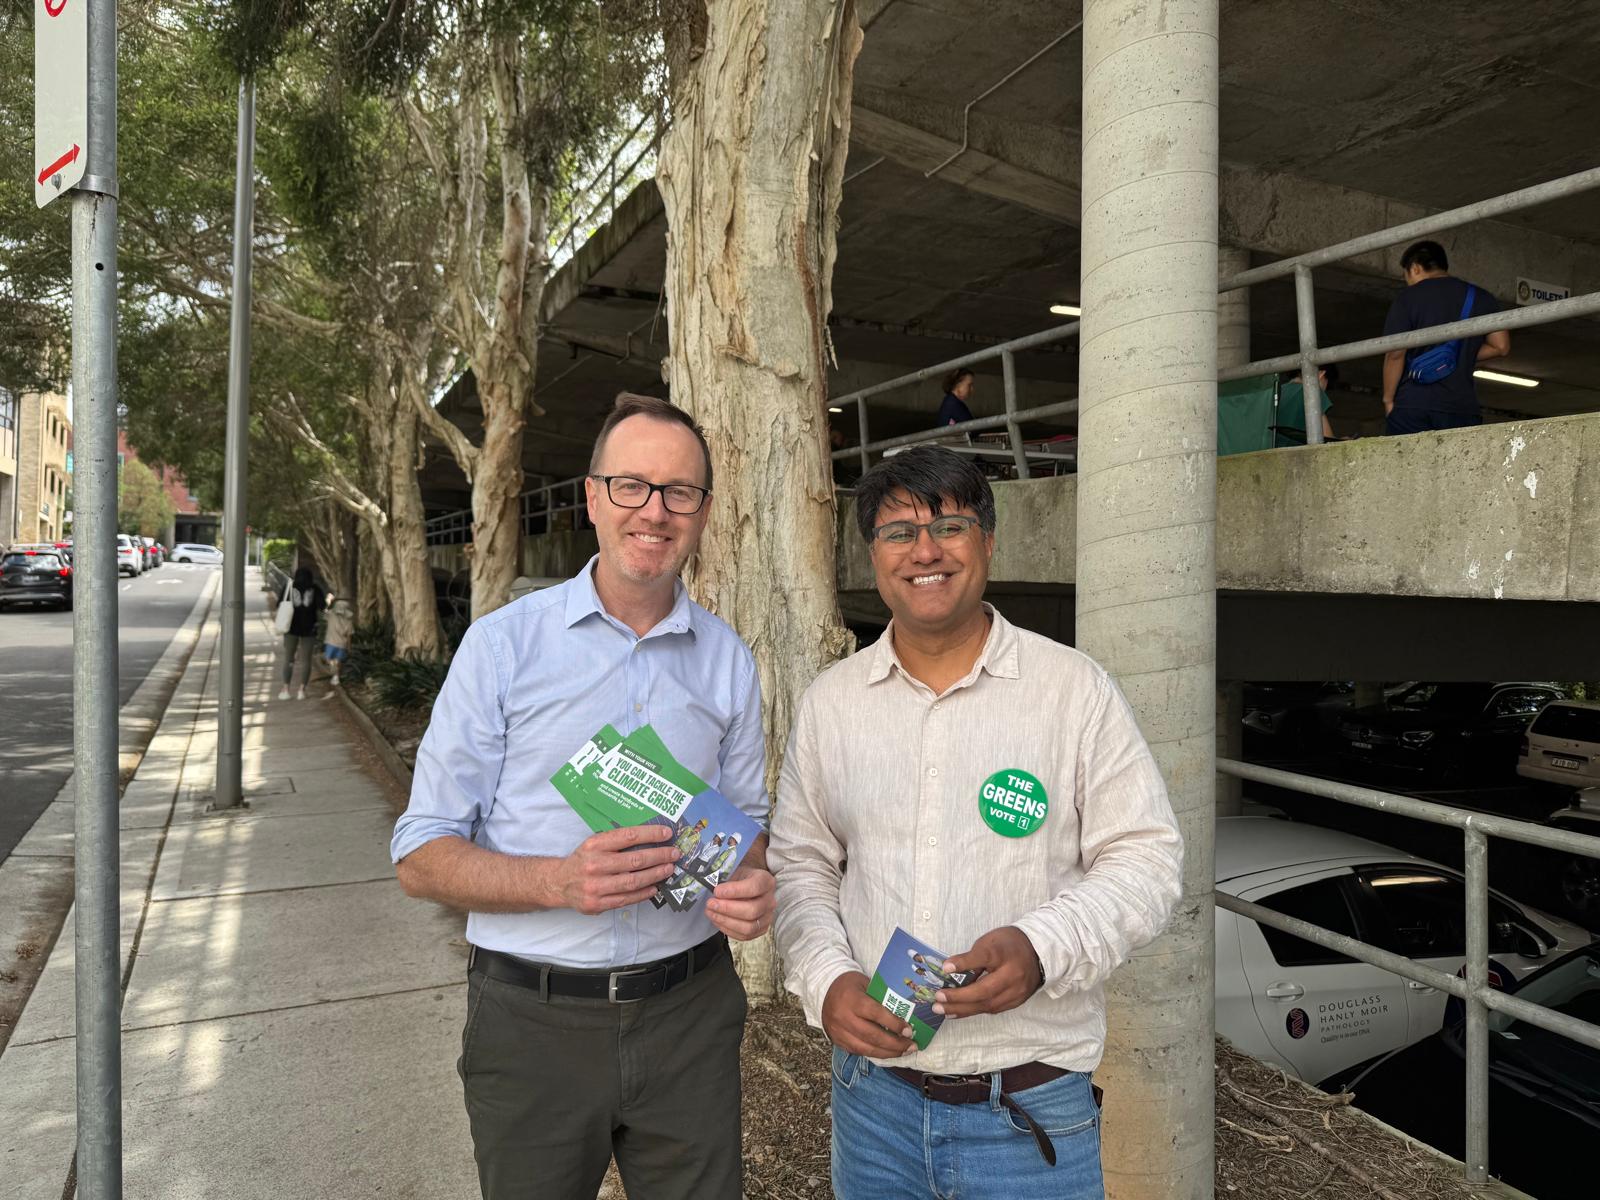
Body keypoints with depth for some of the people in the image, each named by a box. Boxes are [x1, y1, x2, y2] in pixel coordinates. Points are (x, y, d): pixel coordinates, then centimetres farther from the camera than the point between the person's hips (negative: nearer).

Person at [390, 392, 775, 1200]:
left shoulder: (729, 661, 3)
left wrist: (752, 888, -11)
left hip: (690, 1011, 3)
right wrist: (561, 882, -24)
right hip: (533, 1017, -2)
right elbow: (420, 857, -6)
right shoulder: (503, 643, -7)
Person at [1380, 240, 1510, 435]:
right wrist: (1464, 356, 21)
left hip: (1412, 406, -3)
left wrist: (1388, 399, 0)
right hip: (1463, 408, 3)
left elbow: (1395, 354, -6)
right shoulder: (1482, 298, 15)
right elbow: (1501, 347, 10)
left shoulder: (1408, 298, 2)